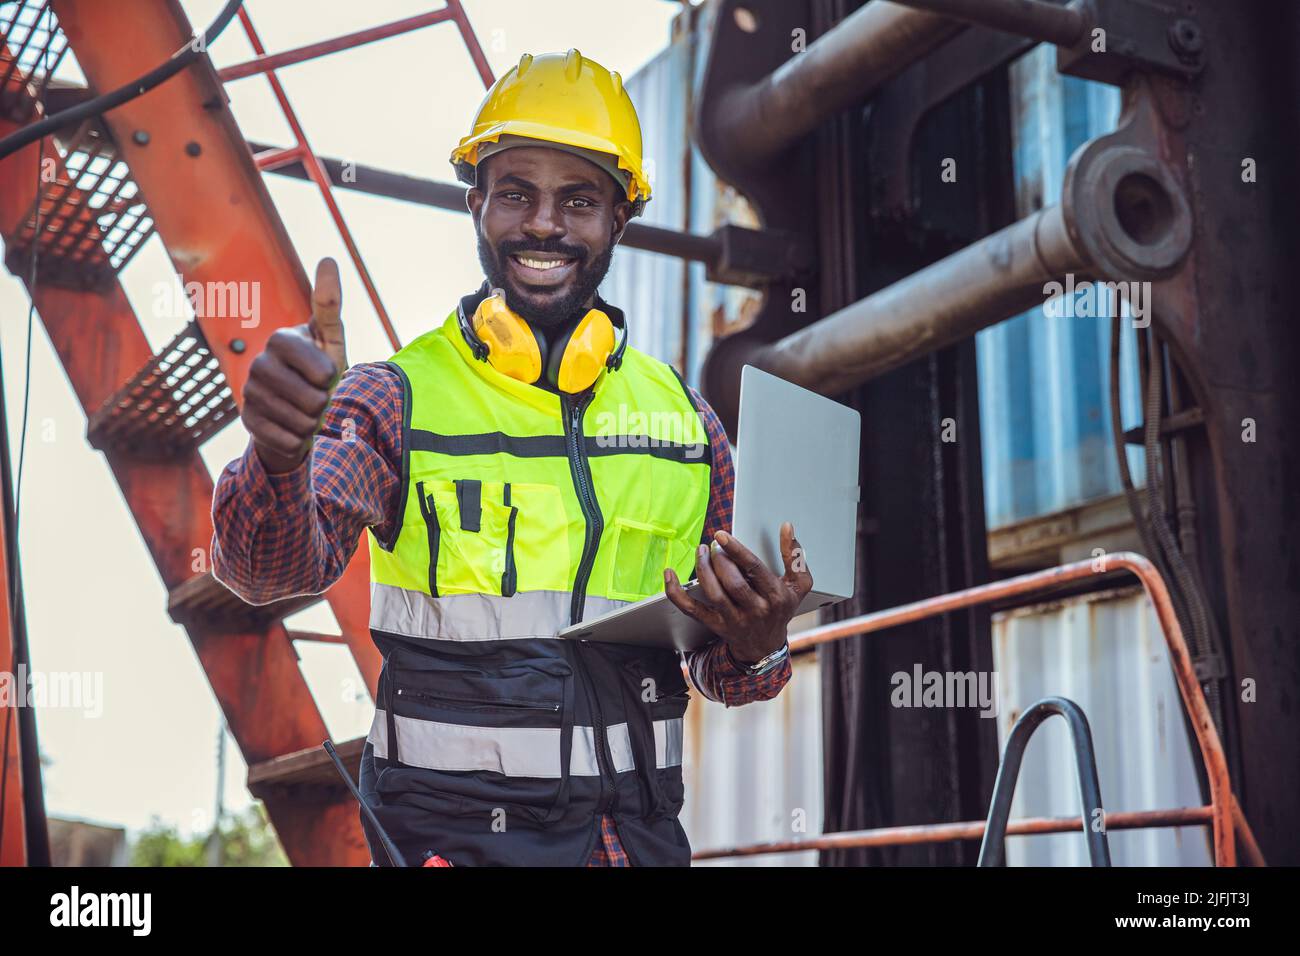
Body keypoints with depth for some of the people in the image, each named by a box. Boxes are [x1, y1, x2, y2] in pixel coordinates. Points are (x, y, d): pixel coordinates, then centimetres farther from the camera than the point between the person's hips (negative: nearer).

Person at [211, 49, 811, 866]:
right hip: (445, 828, -3)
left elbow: (722, 671, 11)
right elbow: (275, 566, -21)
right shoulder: (397, 395, -5)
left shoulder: (685, 419, 4)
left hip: (631, 828, 3)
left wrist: (756, 645, -13)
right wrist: (279, 454, -42)